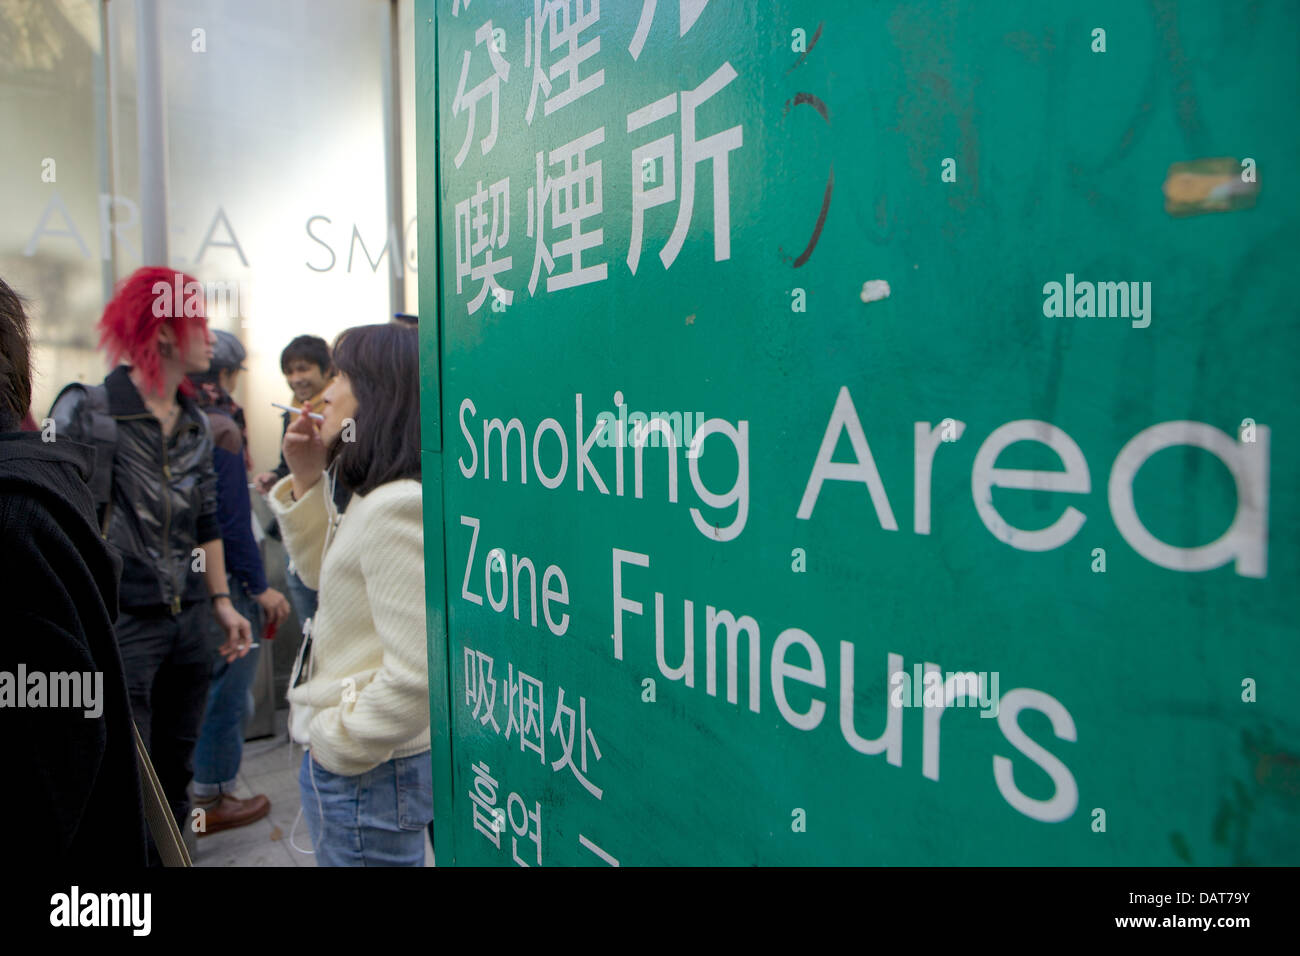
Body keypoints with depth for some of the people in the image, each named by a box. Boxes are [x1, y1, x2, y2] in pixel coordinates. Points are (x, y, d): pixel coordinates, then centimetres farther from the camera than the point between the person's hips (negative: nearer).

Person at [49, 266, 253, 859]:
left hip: (188, 618, 6)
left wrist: (221, 601, 14)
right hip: (123, 620, -6)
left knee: (175, 776, 17)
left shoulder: (197, 424, 11)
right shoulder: (89, 413, -8)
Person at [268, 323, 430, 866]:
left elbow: (417, 672, -29)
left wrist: (337, 744, -14)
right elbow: (325, 573, 20)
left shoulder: (398, 508, -26)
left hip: (366, 774, -10)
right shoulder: (375, 499, 6)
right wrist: (305, 479, 6)